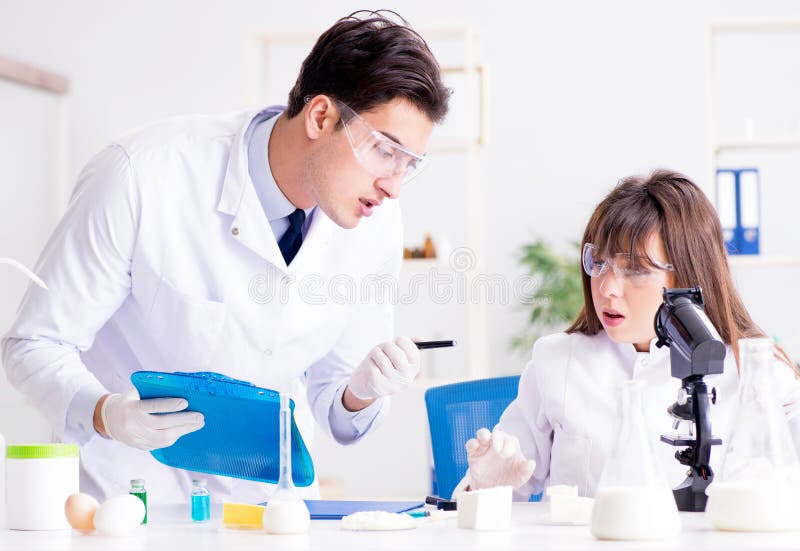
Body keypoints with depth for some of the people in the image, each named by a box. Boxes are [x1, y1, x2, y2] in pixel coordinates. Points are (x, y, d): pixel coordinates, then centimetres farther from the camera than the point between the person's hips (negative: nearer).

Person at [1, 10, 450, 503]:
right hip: (131, 485, -4)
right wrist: (103, 413, -34)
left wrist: (361, 394, -18)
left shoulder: (376, 221, -7)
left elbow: (328, 393, 5)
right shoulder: (143, 177, -22)